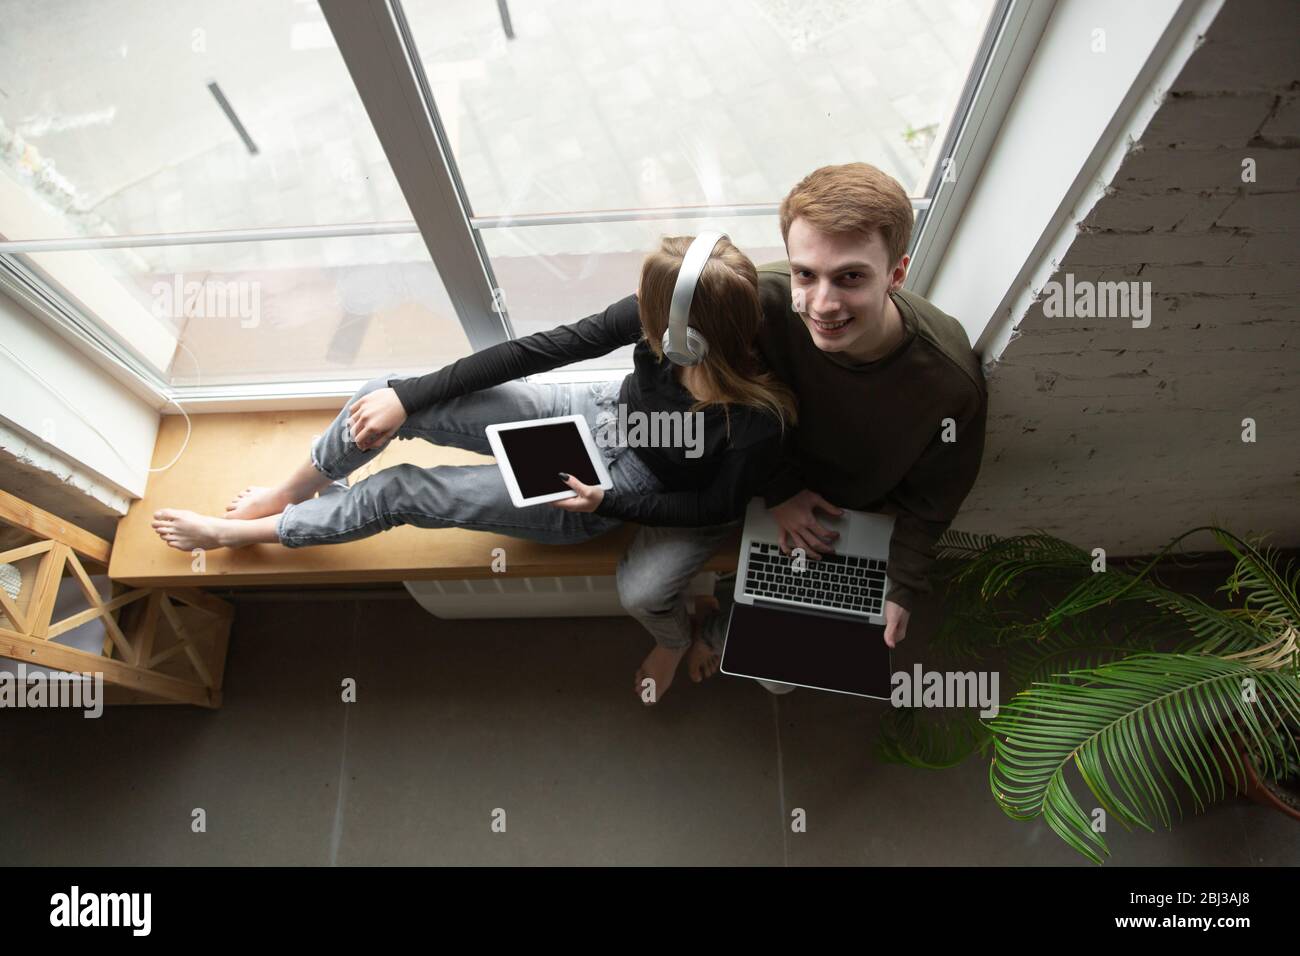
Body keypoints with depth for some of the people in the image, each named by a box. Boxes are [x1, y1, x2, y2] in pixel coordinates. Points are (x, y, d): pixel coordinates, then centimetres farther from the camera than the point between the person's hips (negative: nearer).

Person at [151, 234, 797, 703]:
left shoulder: (756, 422, -31)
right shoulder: (654, 314, -19)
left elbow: (719, 508, -13)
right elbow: (545, 348, -14)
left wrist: (606, 501, -21)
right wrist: (406, 397, -11)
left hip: (609, 496, -4)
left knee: (401, 492, -8)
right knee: (383, 402, -9)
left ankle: (238, 532, 22)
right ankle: (289, 494, 25)